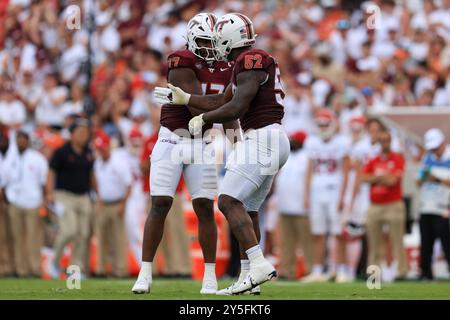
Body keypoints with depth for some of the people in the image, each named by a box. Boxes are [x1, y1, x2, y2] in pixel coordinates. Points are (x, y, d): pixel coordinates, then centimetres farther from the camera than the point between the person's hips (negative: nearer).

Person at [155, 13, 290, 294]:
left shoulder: (251, 61, -12)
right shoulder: (250, 63, 19)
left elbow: (238, 108, -19)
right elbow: (222, 102, 27)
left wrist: (203, 119, -5)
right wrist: (183, 98, 31)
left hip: (261, 140, -10)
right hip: (272, 142, 10)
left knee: (229, 202, -15)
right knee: (247, 208, 13)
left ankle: (259, 264, -23)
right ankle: (248, 278, 13)